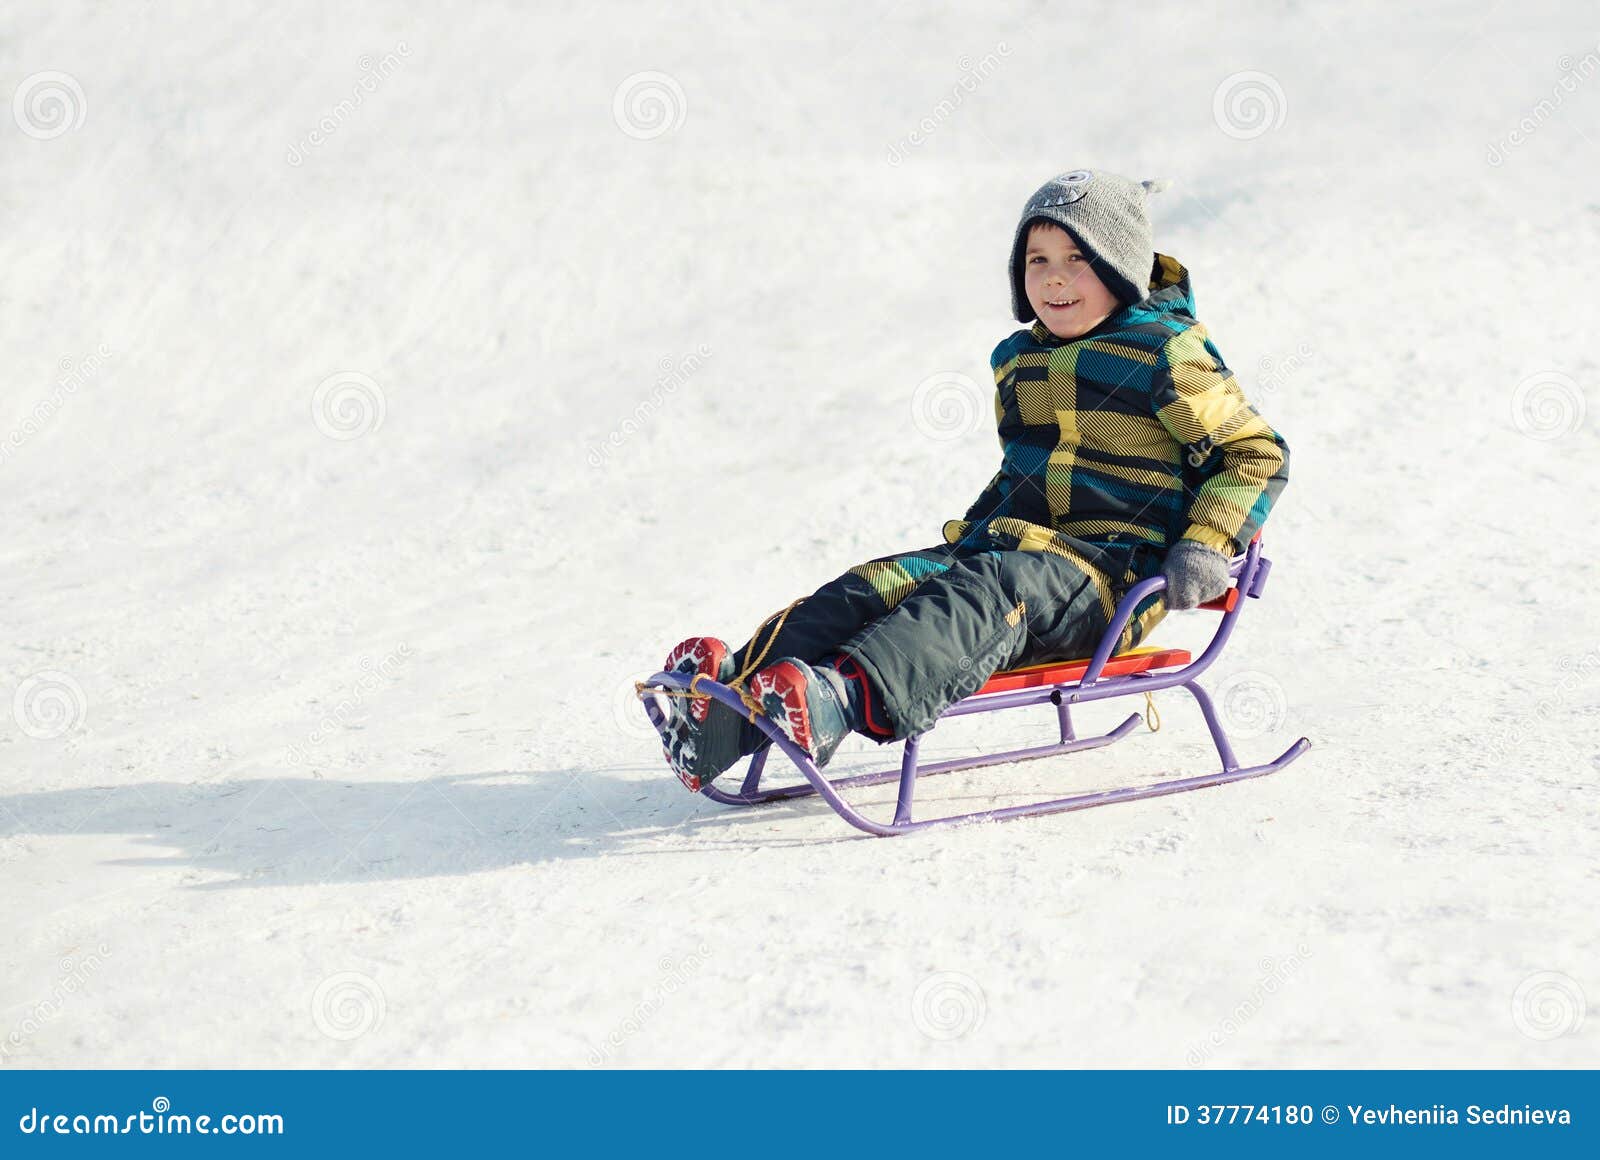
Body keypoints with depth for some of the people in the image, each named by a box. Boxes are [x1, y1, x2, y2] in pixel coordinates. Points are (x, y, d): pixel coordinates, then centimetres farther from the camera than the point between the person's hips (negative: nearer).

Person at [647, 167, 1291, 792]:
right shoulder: (1018, 363, 20)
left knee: (987, 595, -37)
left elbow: (1257, 453, 1)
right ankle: (734, 687, -39)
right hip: (1009, 544, 7)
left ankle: (845, 701, -62)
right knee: (874, 586, -19)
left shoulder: (1165, 356, -2)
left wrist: (1206, 549, -10)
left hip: (1112, 578, -7)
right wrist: (974, 530, 19)